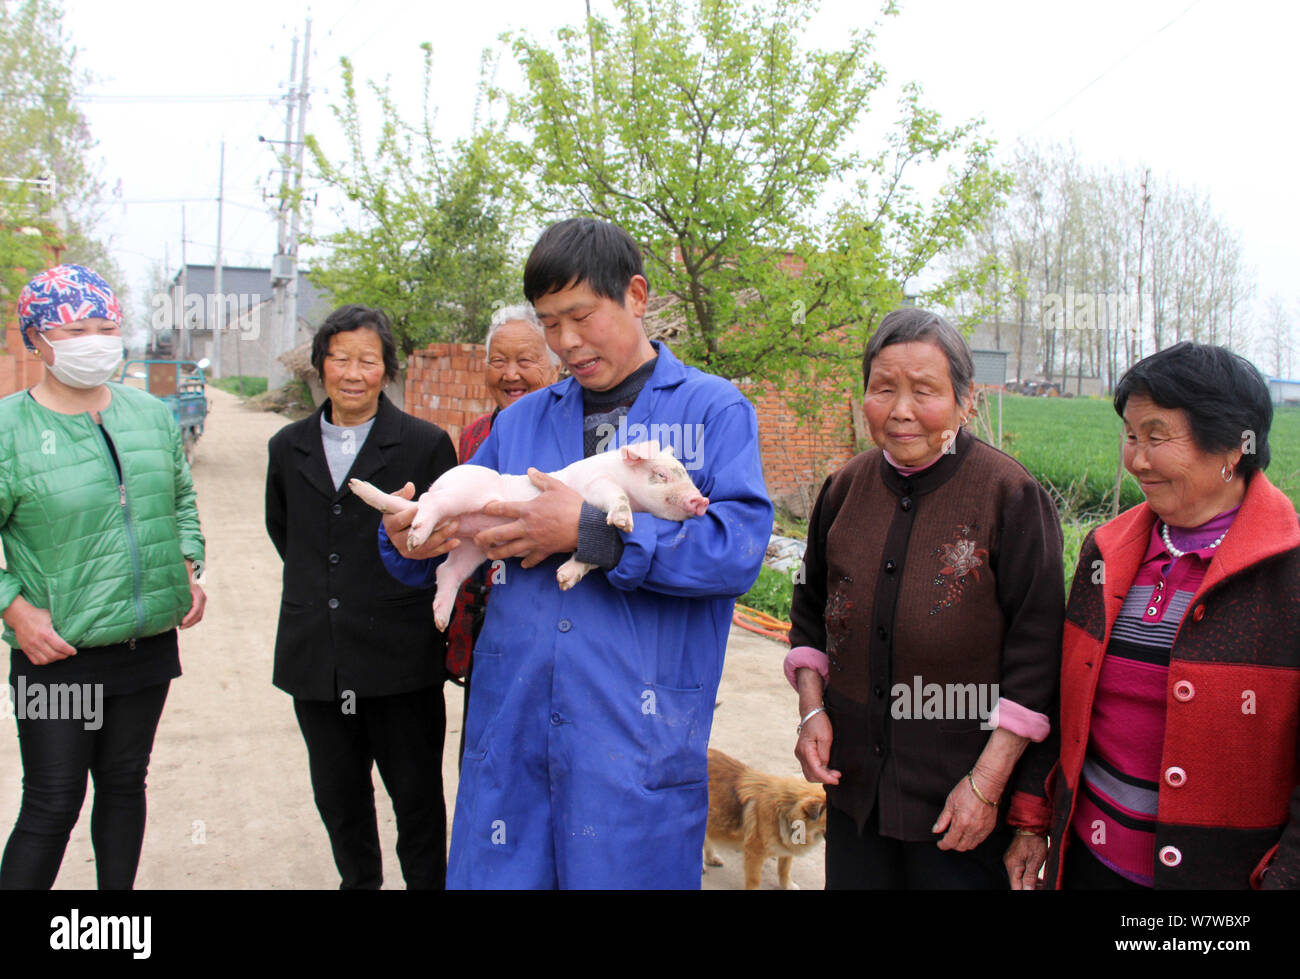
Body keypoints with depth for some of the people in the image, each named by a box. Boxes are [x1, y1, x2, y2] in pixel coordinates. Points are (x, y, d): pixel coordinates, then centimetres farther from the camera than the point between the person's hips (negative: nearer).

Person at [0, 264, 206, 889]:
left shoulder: (151, 413, 5)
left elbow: (181, 500, 17)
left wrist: (188, 568, 4)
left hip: (150, 644, 5)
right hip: (56, 653, -5)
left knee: (125, 783, 19)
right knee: (51, 805, 2)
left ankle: (118, 890, 36)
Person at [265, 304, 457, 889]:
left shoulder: (425, 444, -4)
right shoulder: (288, 447, 9)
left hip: (400, 658, -4)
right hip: (314, 658, 4)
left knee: (416, 797, 7)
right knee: (337, 796, 18)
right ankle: (358, 881, 39)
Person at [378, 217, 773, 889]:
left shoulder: (713, 410, 0)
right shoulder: (521, 421, 14)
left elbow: (740, 545, -14)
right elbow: (463, 530, 15)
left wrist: (590, 532, -19)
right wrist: (409, 540, -8)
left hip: (640, 738, -3)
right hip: (510, 726, 4)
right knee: (495, 872, 11)